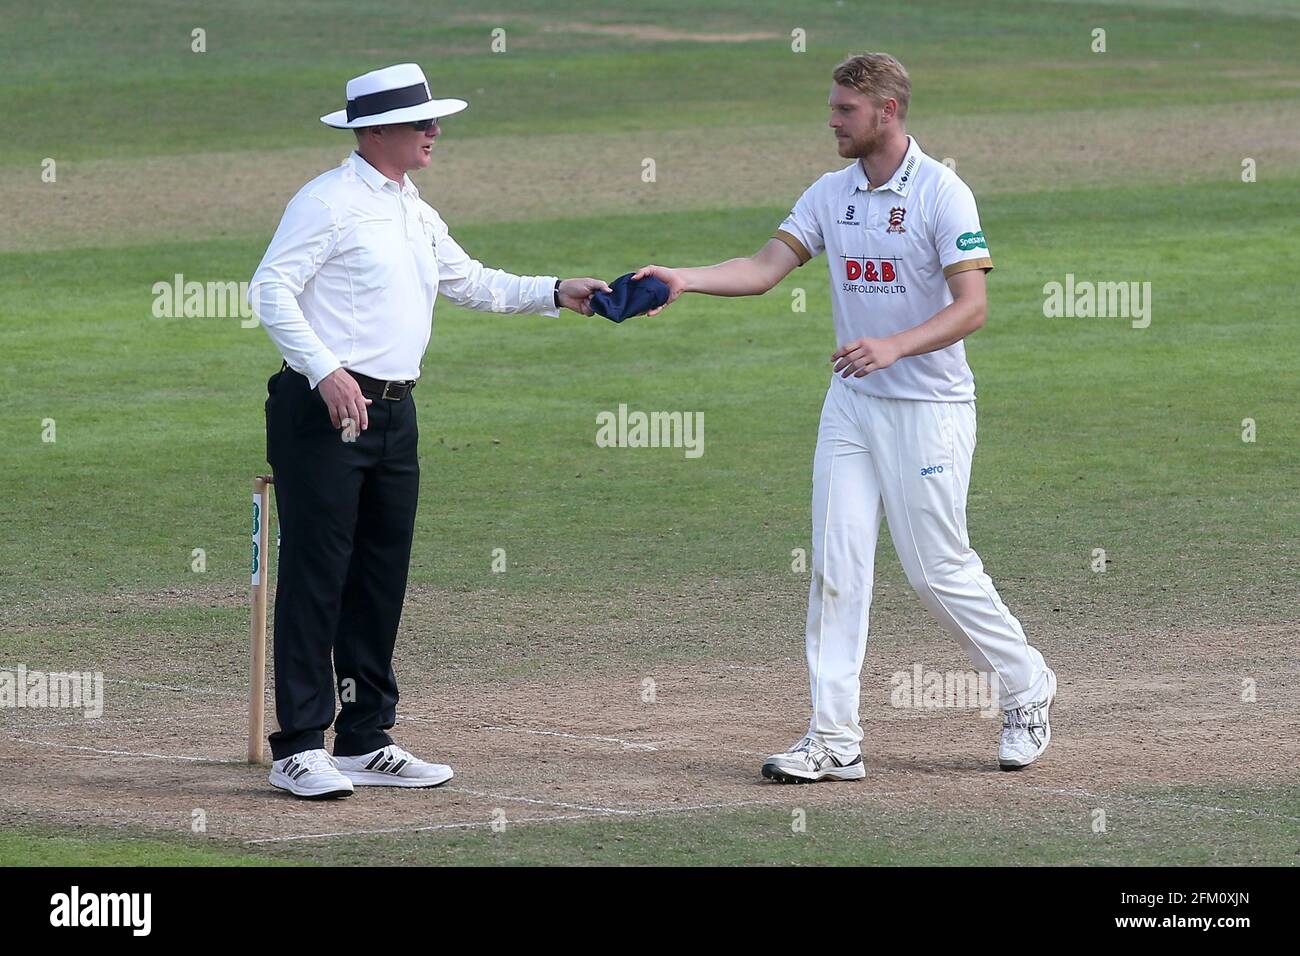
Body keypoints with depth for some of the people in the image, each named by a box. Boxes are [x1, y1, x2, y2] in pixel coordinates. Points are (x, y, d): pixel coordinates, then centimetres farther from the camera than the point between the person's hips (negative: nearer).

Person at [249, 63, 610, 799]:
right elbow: (271, 288, -14)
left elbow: (469, 282, 27)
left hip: (394, 412, 9)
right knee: (316, 574, -8)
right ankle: (299, 747, -6)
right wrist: (326, 371, -23)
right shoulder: (330, 201, -9)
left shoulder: (417, 214, 17)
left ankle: (366, 742, 17)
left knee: (382, 577, 10)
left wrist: (557, 294, 16)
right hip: (324, 411, -9)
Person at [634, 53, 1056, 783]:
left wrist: (894, 346, -32)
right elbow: (767, 266, 1)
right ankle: (834, 741, 0)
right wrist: (684, 280, -15)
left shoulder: (943, 194, -13)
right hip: (852, 404, 6)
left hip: (928, 409, -6)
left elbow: (971, 306, -19)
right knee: (836, 565, -1)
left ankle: (1028, 689, 20)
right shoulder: (832, 194, 7)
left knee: (940, 570, -2)